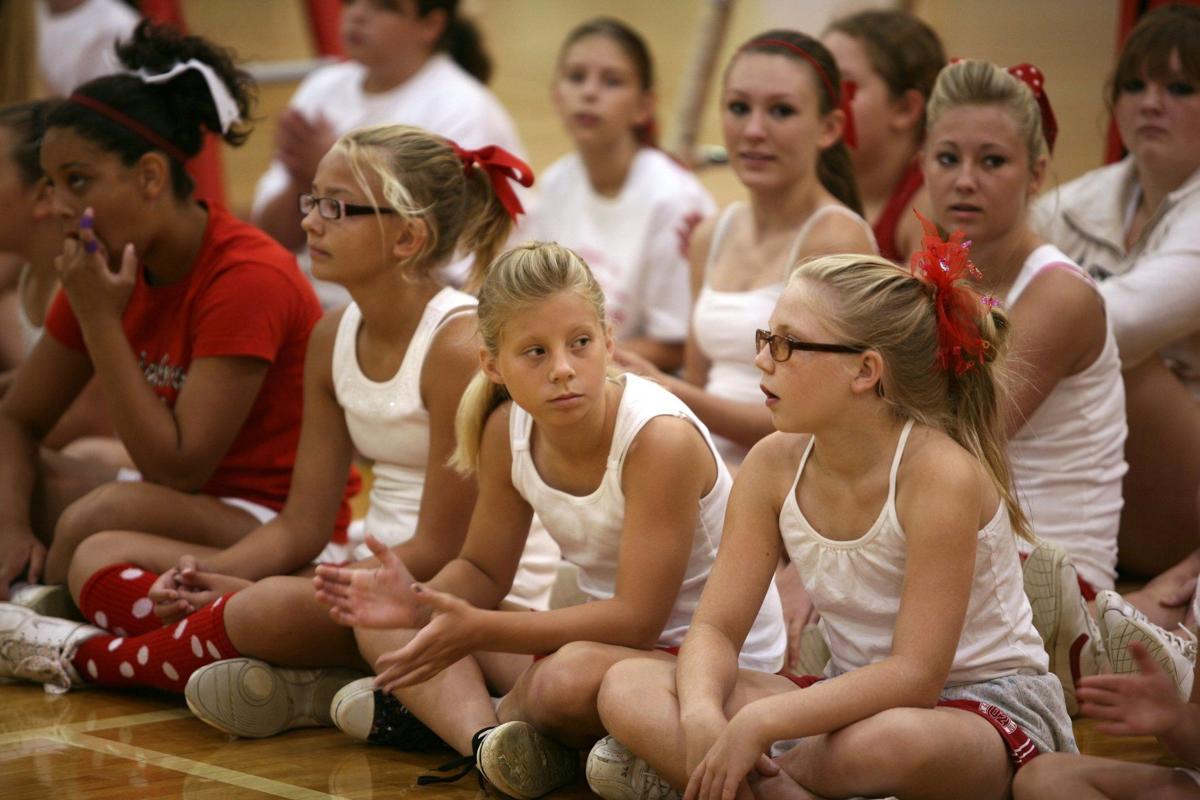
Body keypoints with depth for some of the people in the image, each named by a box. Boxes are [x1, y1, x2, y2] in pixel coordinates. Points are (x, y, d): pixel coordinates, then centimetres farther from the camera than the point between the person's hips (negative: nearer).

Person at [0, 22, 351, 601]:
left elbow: (179, 469, -23)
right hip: (178, 504, 8)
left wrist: (101, 322, -22)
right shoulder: (105, 270, 3)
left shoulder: (247, 277, -20)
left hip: (277, 524, -8)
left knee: (105, 514, -33)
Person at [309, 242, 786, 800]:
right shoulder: (508, 430, -6)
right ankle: (484, 736, -23)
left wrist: (478, 629, -31)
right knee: (381, 623, 2)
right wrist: (418, 602, -19)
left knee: (575, 676, -40)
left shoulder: (660, 438, -26)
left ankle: (438, 711, -8)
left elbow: (637, 618, -26)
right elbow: (483, 570, 5)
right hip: (611, 637, 7)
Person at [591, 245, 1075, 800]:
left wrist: (758, 724, -32)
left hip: (991, 707, -6)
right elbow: (715, 628, -4)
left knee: (888, 741, -44)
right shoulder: (775, 465, -4)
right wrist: (701, 717, -27)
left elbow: (915, 675, -26)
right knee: (628, 689, -14)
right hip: (861, 697, 6)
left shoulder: (939, 472, -23)